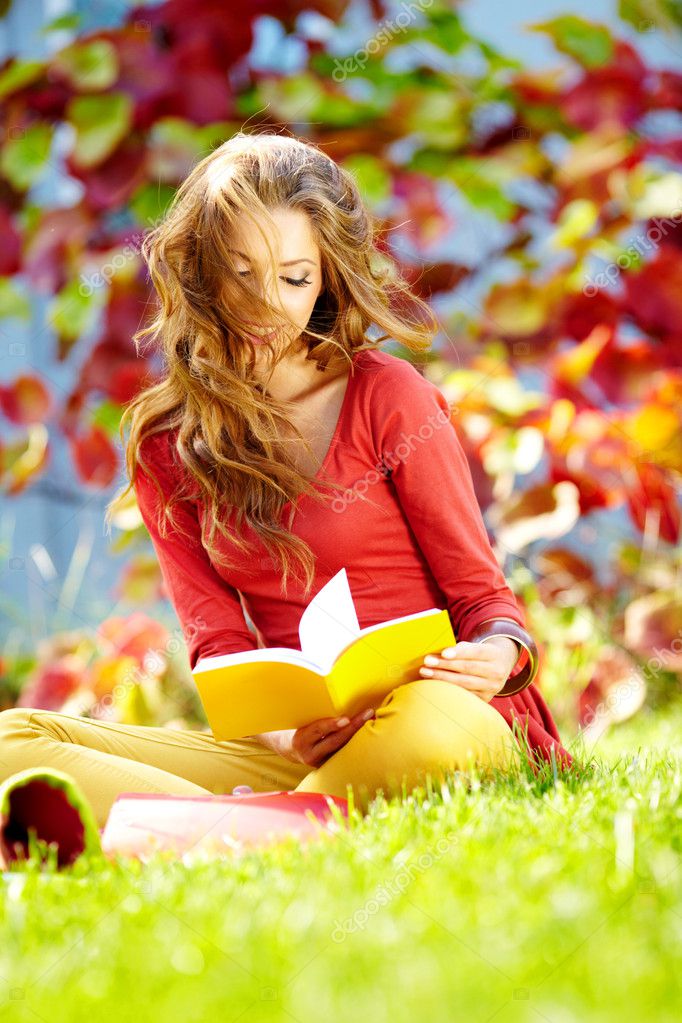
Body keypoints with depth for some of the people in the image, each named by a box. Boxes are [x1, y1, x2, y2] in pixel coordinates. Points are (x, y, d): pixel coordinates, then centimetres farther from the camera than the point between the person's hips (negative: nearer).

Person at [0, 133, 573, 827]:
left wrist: (498, 654, -21)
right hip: (288, 746, 3)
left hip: (438, 716, -3)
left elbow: (479, 591, 5)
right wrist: (281, 728, -19)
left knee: (429, 728, -43)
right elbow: (216, 639, 4)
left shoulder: (388, 397, 1)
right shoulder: (164, 444, 11)